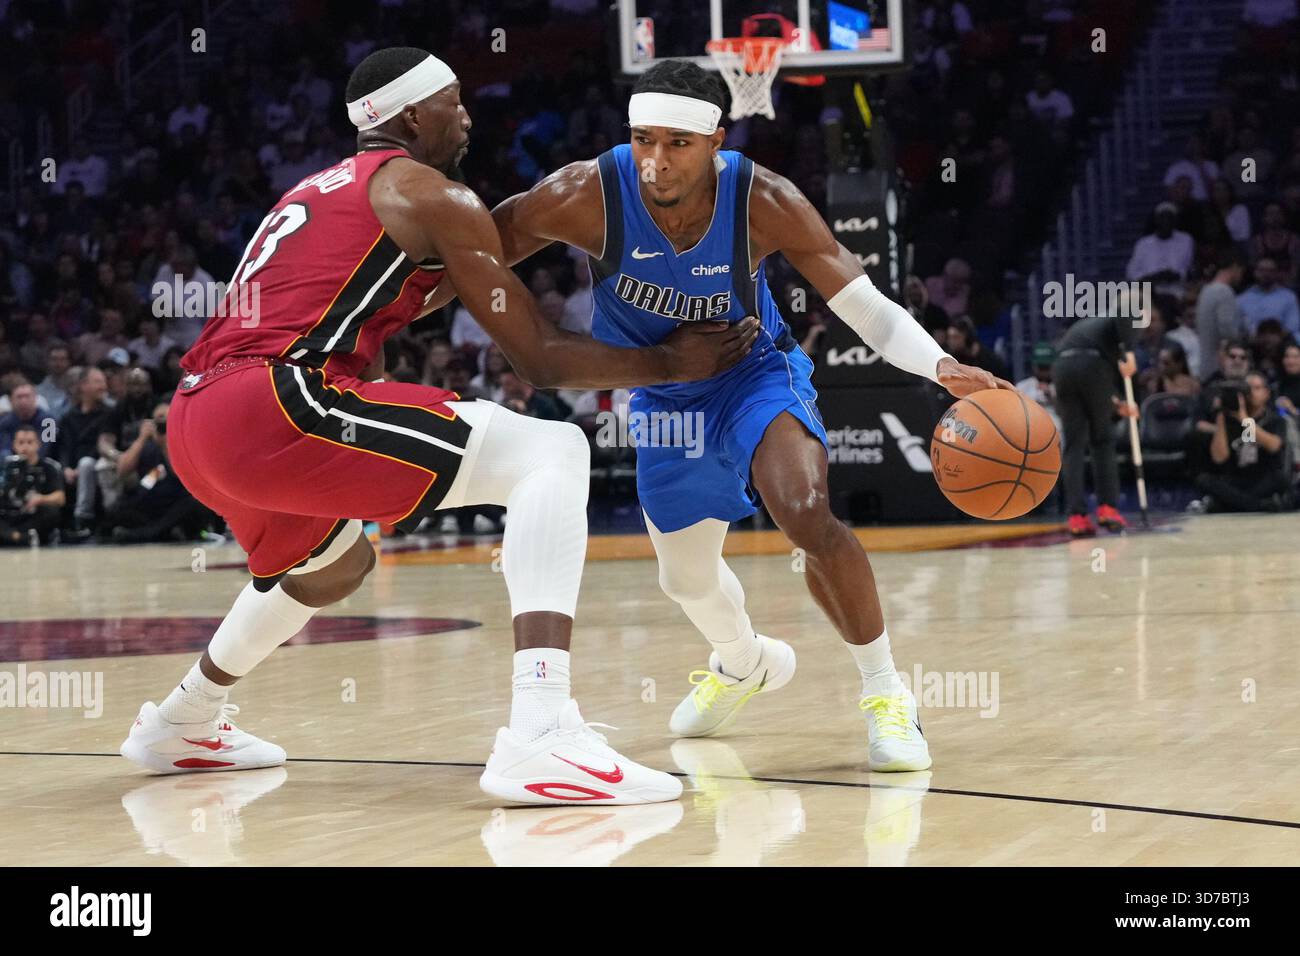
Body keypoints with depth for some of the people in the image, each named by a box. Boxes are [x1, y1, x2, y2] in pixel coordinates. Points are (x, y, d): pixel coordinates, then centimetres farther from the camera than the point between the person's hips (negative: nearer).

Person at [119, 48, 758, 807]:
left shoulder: (315, 194, 29)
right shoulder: (436, 197, 5)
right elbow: (541, 358, 4)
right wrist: (672, 363, 16)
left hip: (195, 421, 9)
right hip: (273, 402, -9)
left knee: (339, 561, 38)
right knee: (553, 454, -10)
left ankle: (181, 725, 52)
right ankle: (541, 736, -29)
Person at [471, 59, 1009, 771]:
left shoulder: (764, 203, -29)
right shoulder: (586, 196, -30)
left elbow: (865, 306, -24)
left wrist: (940, 366, -41)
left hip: (756, 374, -3)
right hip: (661, 397, 3)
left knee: (808, 516, -31)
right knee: (684, 575, 19)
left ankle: (885, 692, -13)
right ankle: (744, 664, 55)